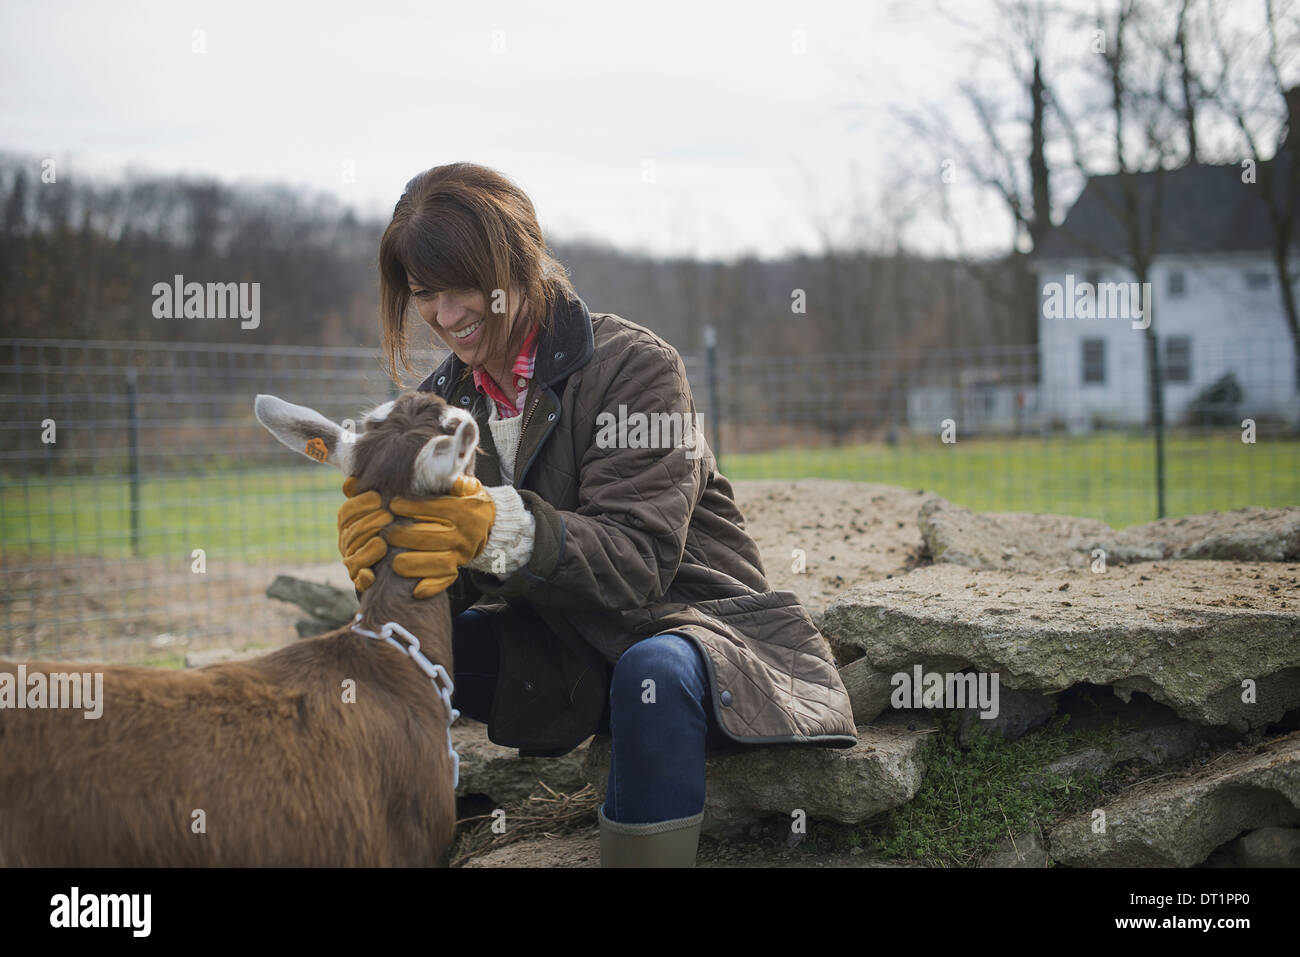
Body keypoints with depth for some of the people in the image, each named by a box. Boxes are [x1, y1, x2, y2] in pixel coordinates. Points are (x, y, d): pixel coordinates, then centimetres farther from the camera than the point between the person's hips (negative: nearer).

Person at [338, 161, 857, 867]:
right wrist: (382, 544, -31)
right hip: (561, 653, 6)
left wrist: (504, 529, -45)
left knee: (656, 672, -39)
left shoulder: (633, 366, -15)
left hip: (687, 623, -5)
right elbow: (444, 576, -6)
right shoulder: (444, 399, 4)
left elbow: (639, 557, -27)